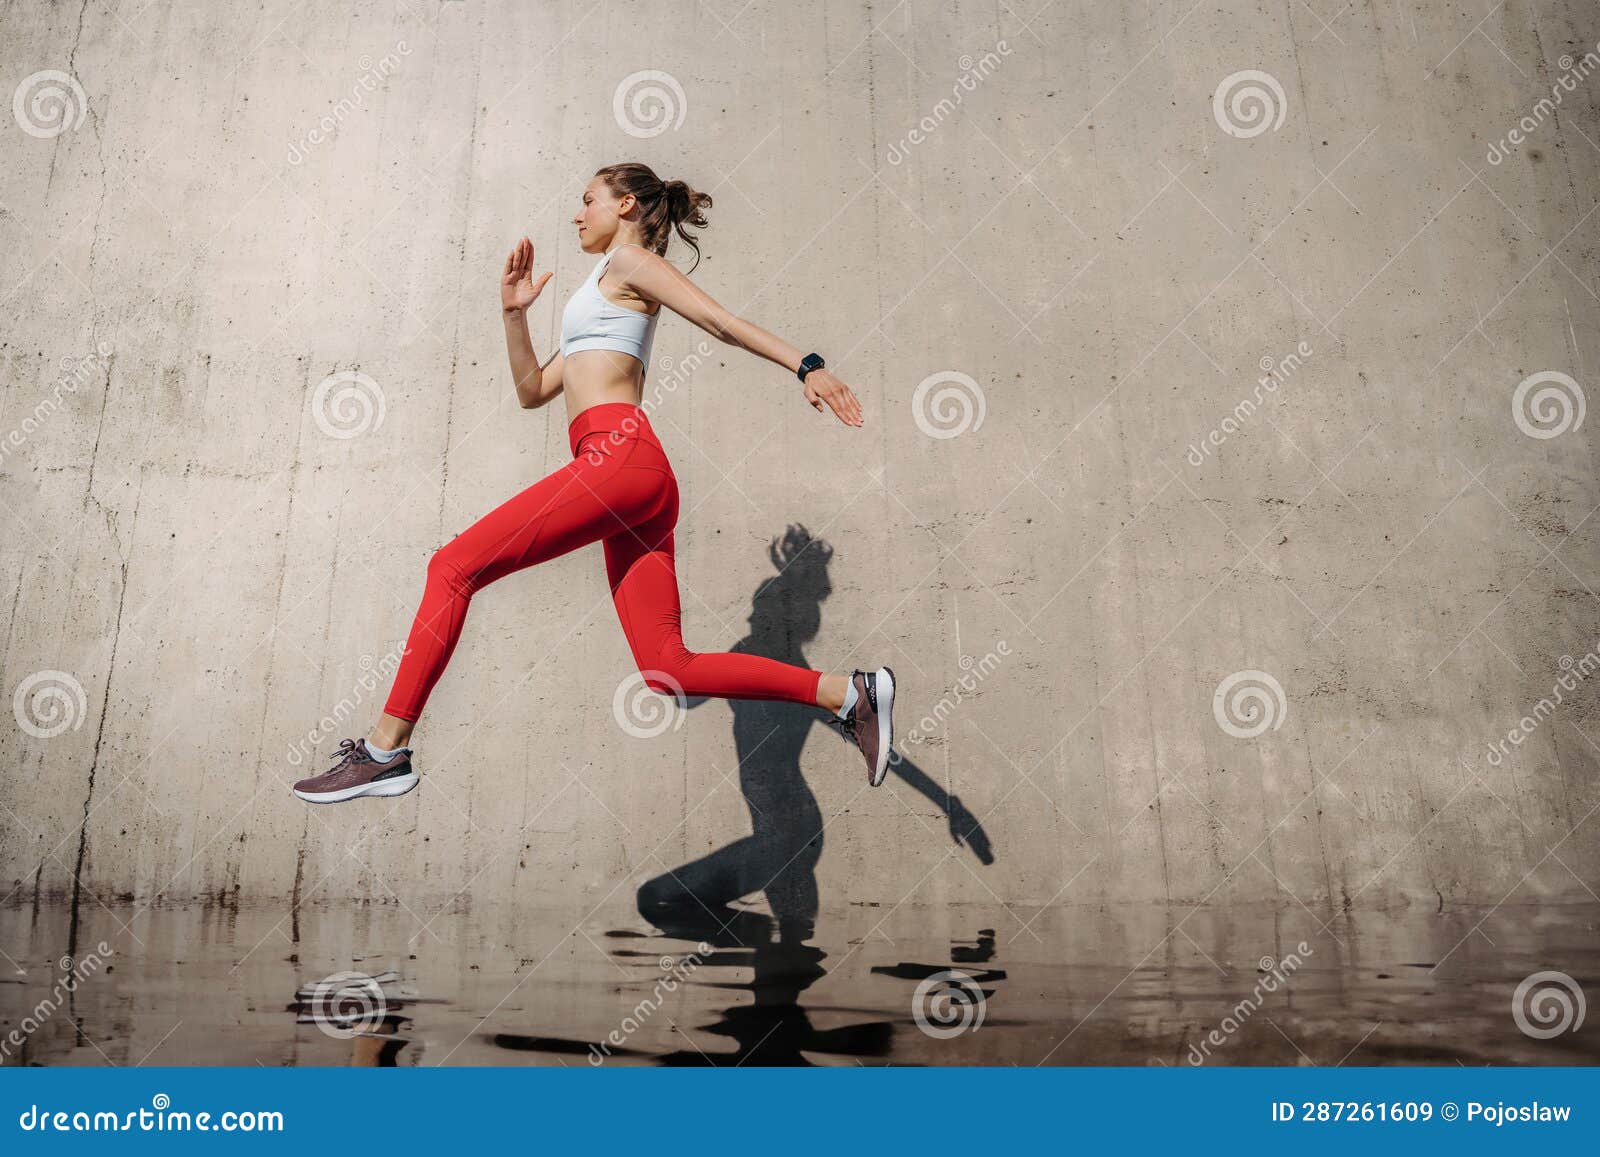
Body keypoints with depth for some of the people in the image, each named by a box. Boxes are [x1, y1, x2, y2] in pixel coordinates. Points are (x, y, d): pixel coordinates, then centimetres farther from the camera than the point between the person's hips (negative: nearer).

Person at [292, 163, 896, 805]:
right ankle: (848, 692, -3)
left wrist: (804, 364, -14)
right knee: (669, 670, -1)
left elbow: (725, 323, -2)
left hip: (618, 452, -9)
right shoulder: (605, 298, 36)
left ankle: (386, 751, -6)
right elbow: (533, 391, 33)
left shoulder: (630, 260, 10)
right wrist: (514, 314, 22)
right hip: (638, 482, 9)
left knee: (454, 566, -7)